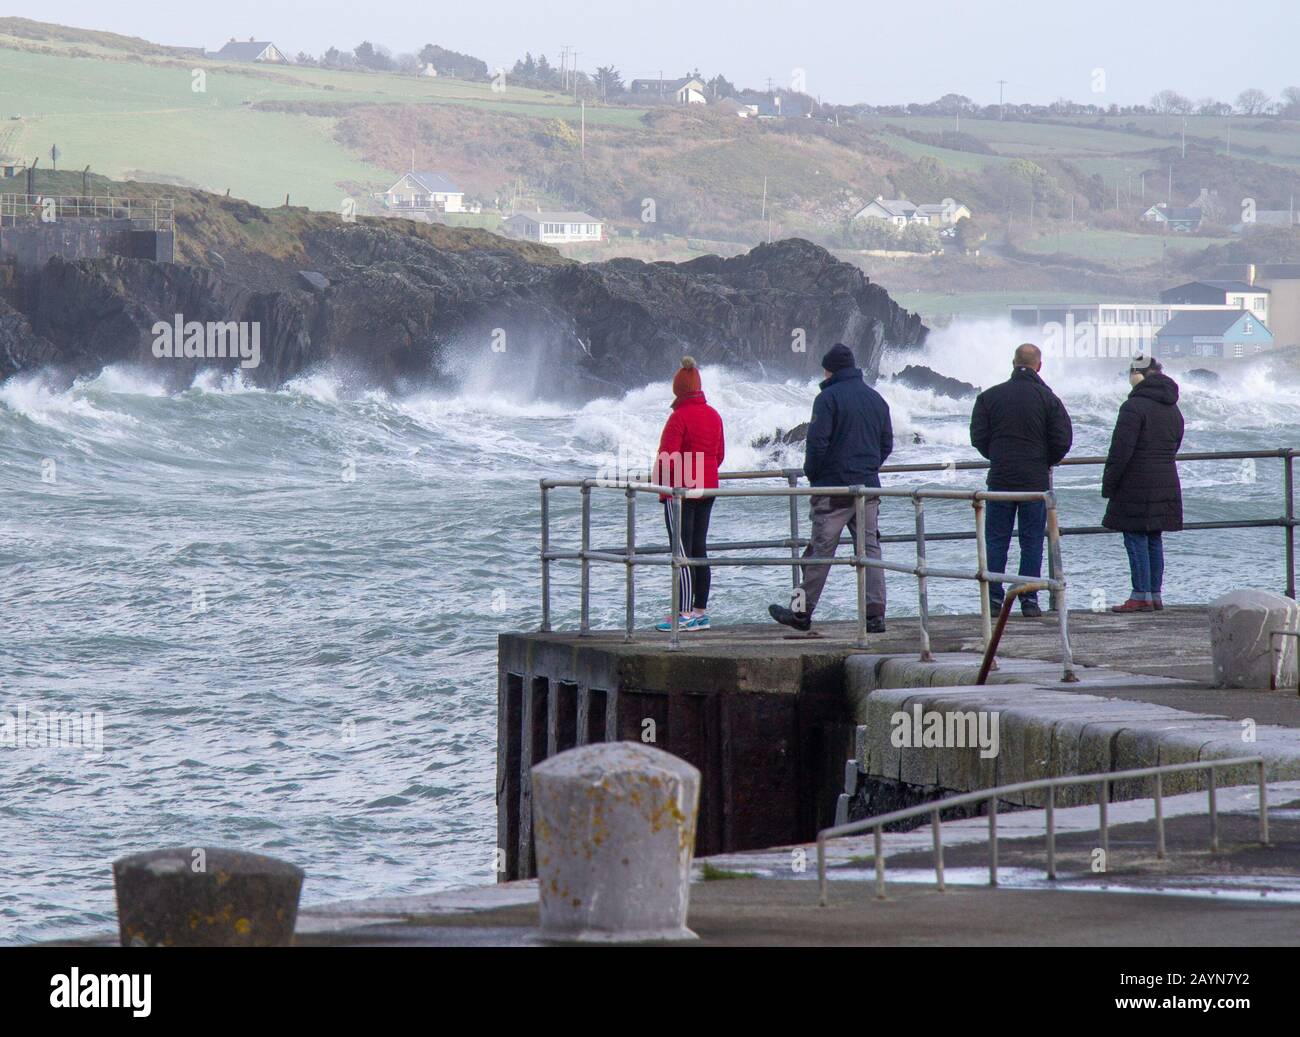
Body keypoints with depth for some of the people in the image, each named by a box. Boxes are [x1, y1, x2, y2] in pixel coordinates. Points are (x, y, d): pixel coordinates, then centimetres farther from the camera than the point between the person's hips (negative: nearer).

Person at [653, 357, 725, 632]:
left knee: (682, 551, -6)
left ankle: (685, 614, -9)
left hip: (680, 490, -7)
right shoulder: (714, 415, 8)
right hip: (707, 490, 7)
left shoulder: (679, 417, -15)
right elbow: (720, 454, 15)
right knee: (699, 549, 12)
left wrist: (660, 481, -1)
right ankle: (701, 611, 14)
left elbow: (668, 458, -17)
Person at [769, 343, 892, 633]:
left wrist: (811, 473, 1)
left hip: (833, 489, -5)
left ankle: (801, 612, 7)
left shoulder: (829, 397, -9)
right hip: (869, 488, 5)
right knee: (870, 549, 5)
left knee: (821, 550, 0)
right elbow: (887, 444, 14)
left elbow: (817, 442, -14)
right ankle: (875, 614, -1)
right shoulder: (876, 399, 11)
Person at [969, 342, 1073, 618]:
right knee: (1032, 542, 4)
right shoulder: (1048, 398, -4)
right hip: (1036, 481, -1)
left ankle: (993, 598, 3)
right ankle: (1029, 600, 1)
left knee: (996, 541, 6)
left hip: (1000, 479, 1)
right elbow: (1063, 440, -7)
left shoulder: (989, 397, -1)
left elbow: (978, 437, -2)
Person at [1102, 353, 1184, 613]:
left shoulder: (1134, 407, -12)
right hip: (1166, 483, 8)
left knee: (1136, 540, -5)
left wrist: (1108, 484, -10)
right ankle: (1155, 594, 14)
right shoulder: (1173, 410, 14)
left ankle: (1141, 596, -8)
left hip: (1136, 484, -8)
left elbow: (1121, 450, -16)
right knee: (1154, 539, 13)